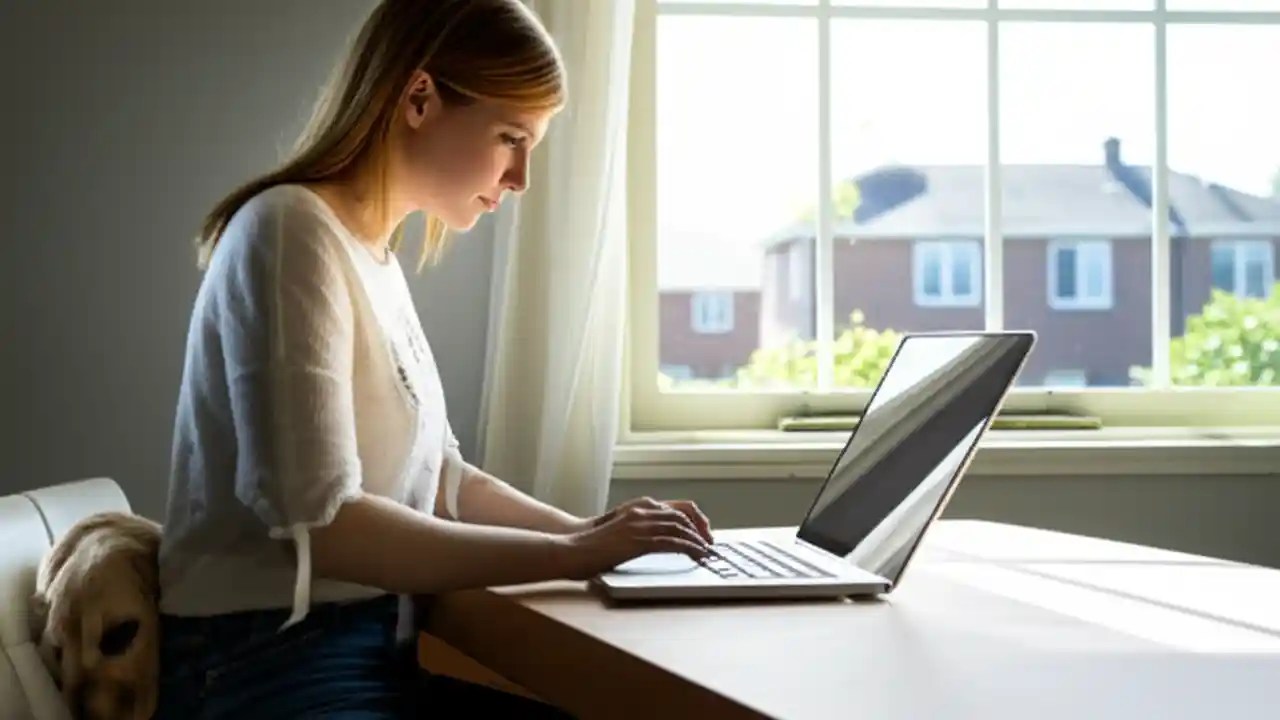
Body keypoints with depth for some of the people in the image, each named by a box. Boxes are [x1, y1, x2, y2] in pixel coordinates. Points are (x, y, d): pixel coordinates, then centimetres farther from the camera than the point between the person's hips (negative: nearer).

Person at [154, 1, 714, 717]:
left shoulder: (376, 256, 12)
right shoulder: (291, 232, -14)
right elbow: (320, 522, -22)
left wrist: (585, 530, 2)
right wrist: (569, 554, -17)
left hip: (377, 650, 8)